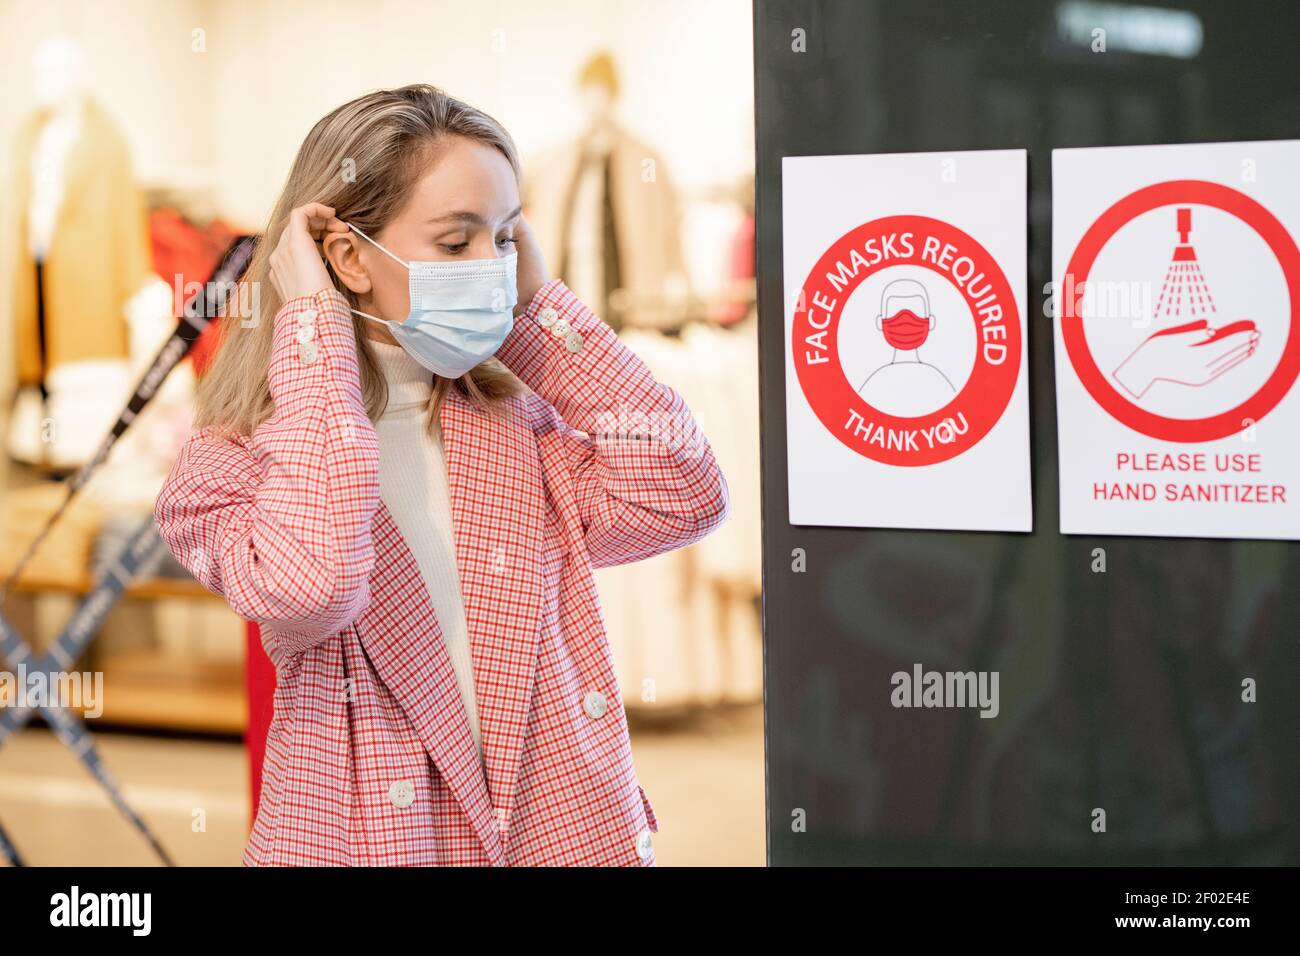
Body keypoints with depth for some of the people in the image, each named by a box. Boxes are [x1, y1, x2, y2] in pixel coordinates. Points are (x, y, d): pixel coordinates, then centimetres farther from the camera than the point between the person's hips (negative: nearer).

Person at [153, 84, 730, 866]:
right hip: (366, 843, -3)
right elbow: (308, 588, -27)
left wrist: (538, 306, -1)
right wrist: (315, 326, -18)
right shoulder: (231, 467, -6)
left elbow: (683, 497, -6)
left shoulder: (515, 427, 7)